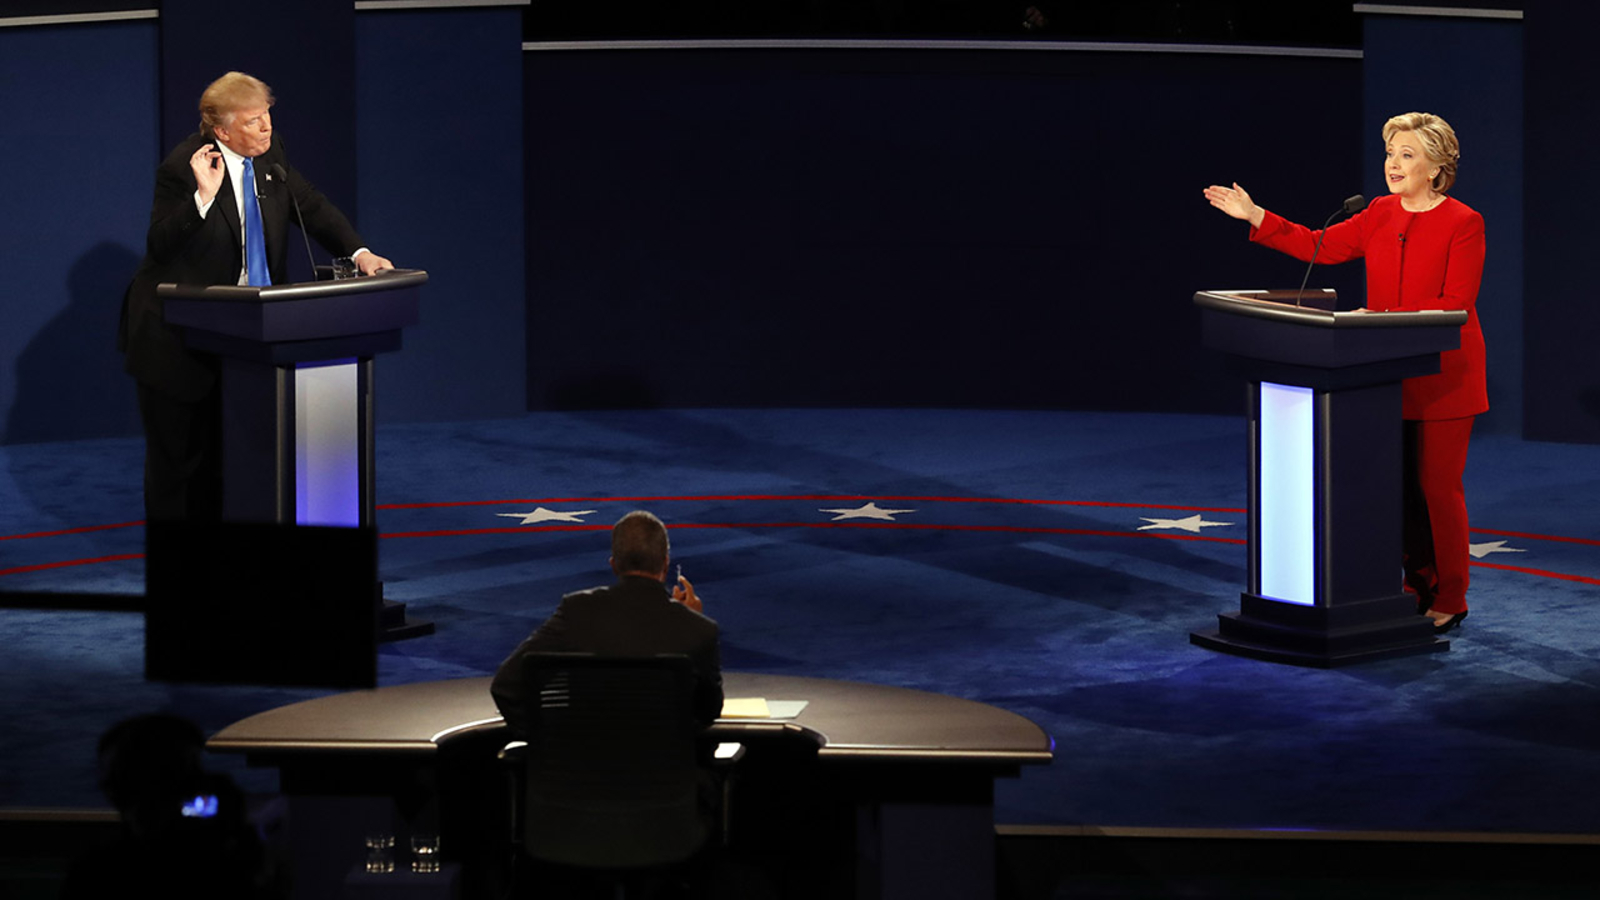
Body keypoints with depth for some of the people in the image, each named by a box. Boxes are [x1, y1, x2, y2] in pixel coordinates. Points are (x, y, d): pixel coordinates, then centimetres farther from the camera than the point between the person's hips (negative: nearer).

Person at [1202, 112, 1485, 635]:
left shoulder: (1463, 224, -9)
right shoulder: (1380, 215, 10)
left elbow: (1455, 304, -15)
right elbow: (1320, 246, 9)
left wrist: (1387, 317, -22)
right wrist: (1255, 217, 2)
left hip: (1442, 377, -6)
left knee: (1438, 486, -4)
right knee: (1401, 486, 8)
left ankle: (1450, 600, 5)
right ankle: (1419, 586, 19)